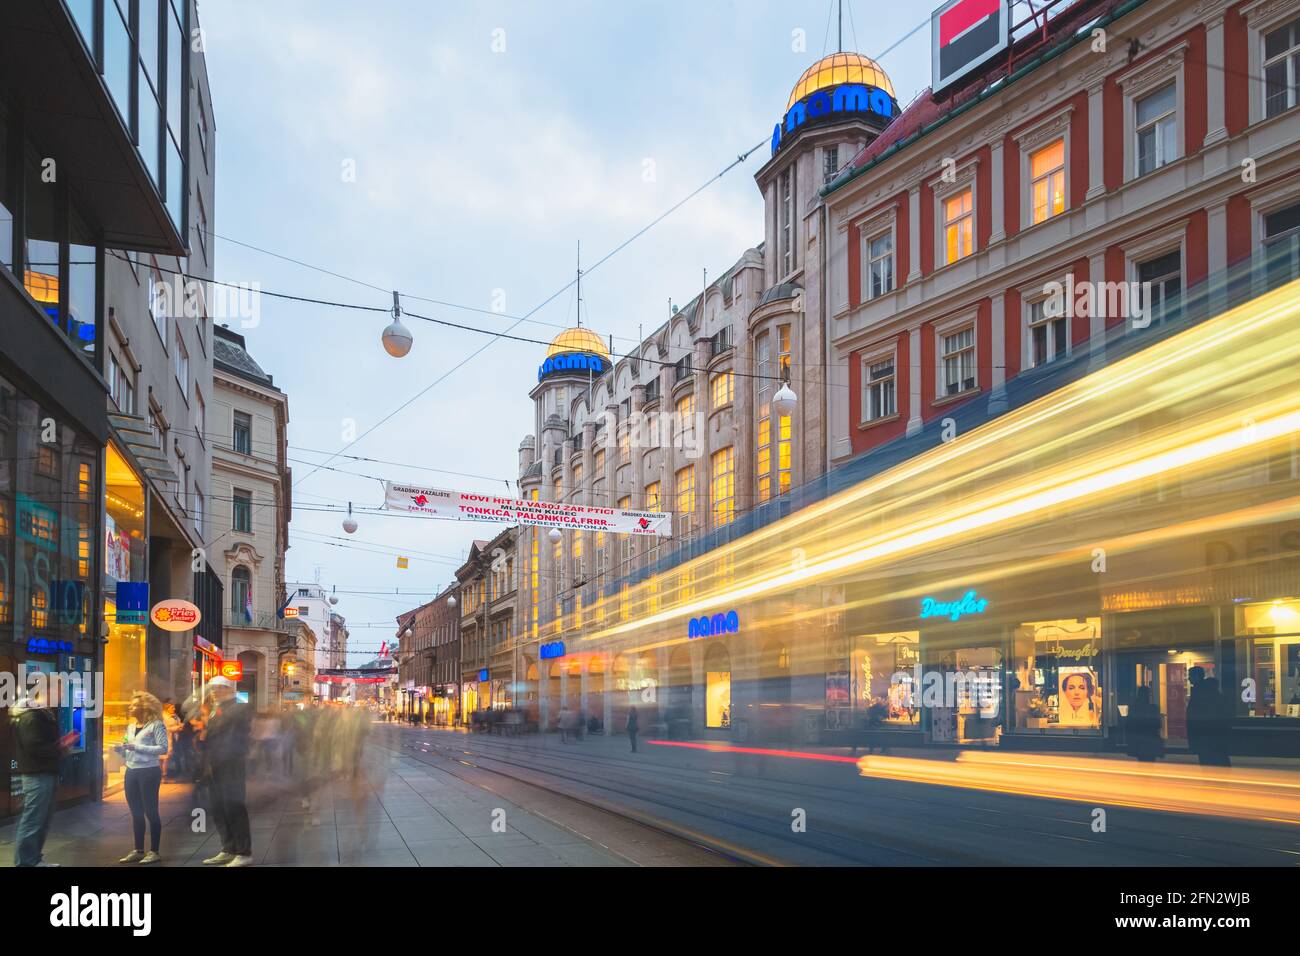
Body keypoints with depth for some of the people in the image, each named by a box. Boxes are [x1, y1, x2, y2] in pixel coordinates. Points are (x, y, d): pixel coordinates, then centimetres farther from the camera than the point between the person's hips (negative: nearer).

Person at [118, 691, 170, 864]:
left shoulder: (156, 725, -8)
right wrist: (122, 749, 0)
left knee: (150, 812, -3)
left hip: (149, 772, -7)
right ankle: (138, 850, 19)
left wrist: (137, 747, -20)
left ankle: (154, 852, 2)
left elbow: (163, 748, -17)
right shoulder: (130, 727, 15)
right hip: (131, 772, 7)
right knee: (136, 813, 11)